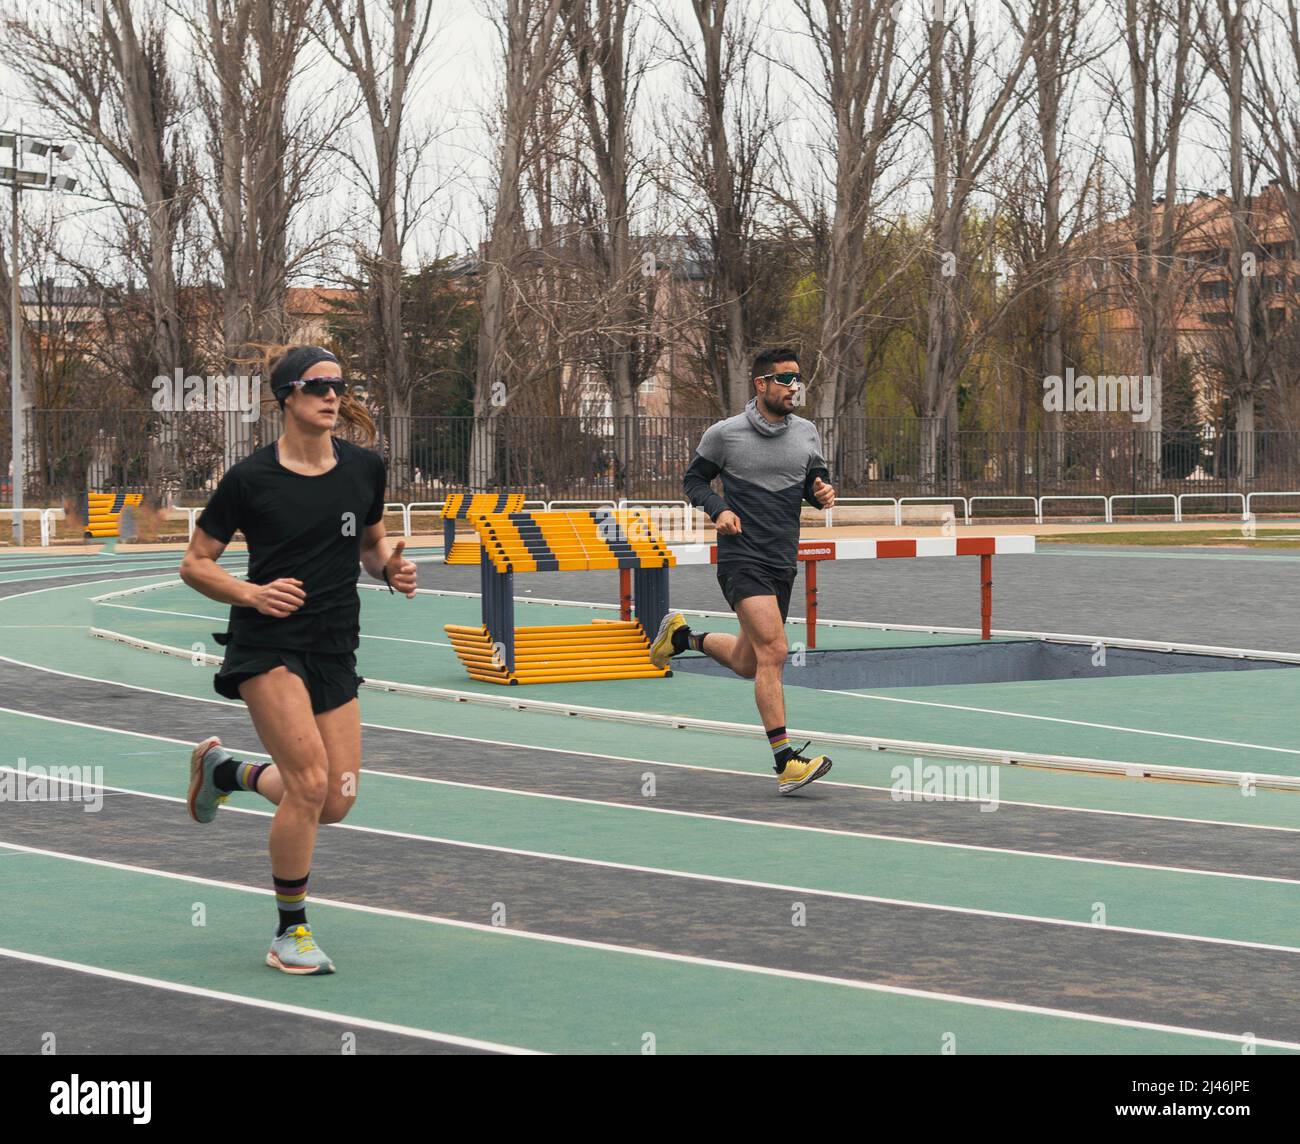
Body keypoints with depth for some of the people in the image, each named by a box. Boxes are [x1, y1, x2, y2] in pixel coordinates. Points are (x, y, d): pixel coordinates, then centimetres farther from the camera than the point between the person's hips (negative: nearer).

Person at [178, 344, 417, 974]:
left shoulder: (364, 467, 3)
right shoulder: (250, 478, -8)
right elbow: (195, 564, 0)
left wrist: (391, 567, -2)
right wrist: (253, 593, -17)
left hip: (335, 650, 5)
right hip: (267, 645, -5)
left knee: (335, 802, 2)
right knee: (310, 782, -19)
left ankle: (225, 769, 32)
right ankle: (290, 933, -1)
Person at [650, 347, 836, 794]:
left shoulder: (806, 433, 9)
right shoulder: (724, 434, -4)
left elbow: (816, 483, 18)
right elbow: (693, 479, 7)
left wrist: (823, 494, -6)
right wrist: (719, 509, -12)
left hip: (783, 563, 6)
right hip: (742, 558, -6)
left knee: (748, 663, 15)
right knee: (772, 651, -21)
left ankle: (683, 636, 43)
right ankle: (786, 763, -22)